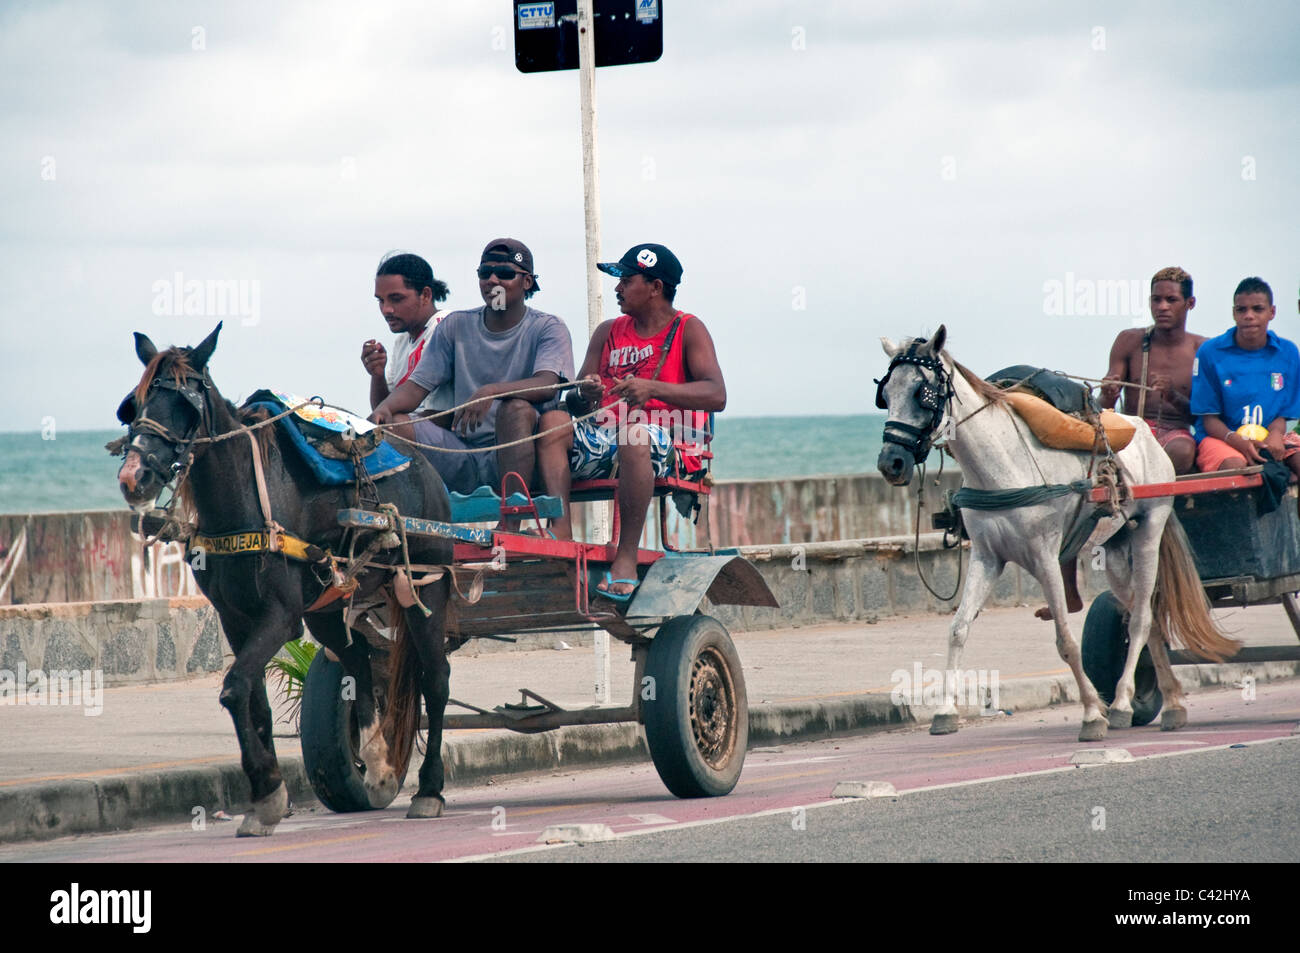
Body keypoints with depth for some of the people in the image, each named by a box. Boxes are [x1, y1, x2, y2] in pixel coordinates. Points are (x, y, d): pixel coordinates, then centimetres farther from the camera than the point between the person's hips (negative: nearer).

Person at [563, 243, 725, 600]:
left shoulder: (688, 330, 7)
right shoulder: (609, 333, 22)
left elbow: (716, 395, -9)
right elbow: (576, 405, 15)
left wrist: (653, 389, -23)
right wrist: (584, 394, -11)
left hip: (667, 443, -4)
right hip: (604, 436, 4)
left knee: (636, 434, -40)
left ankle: (626, 559, -40)